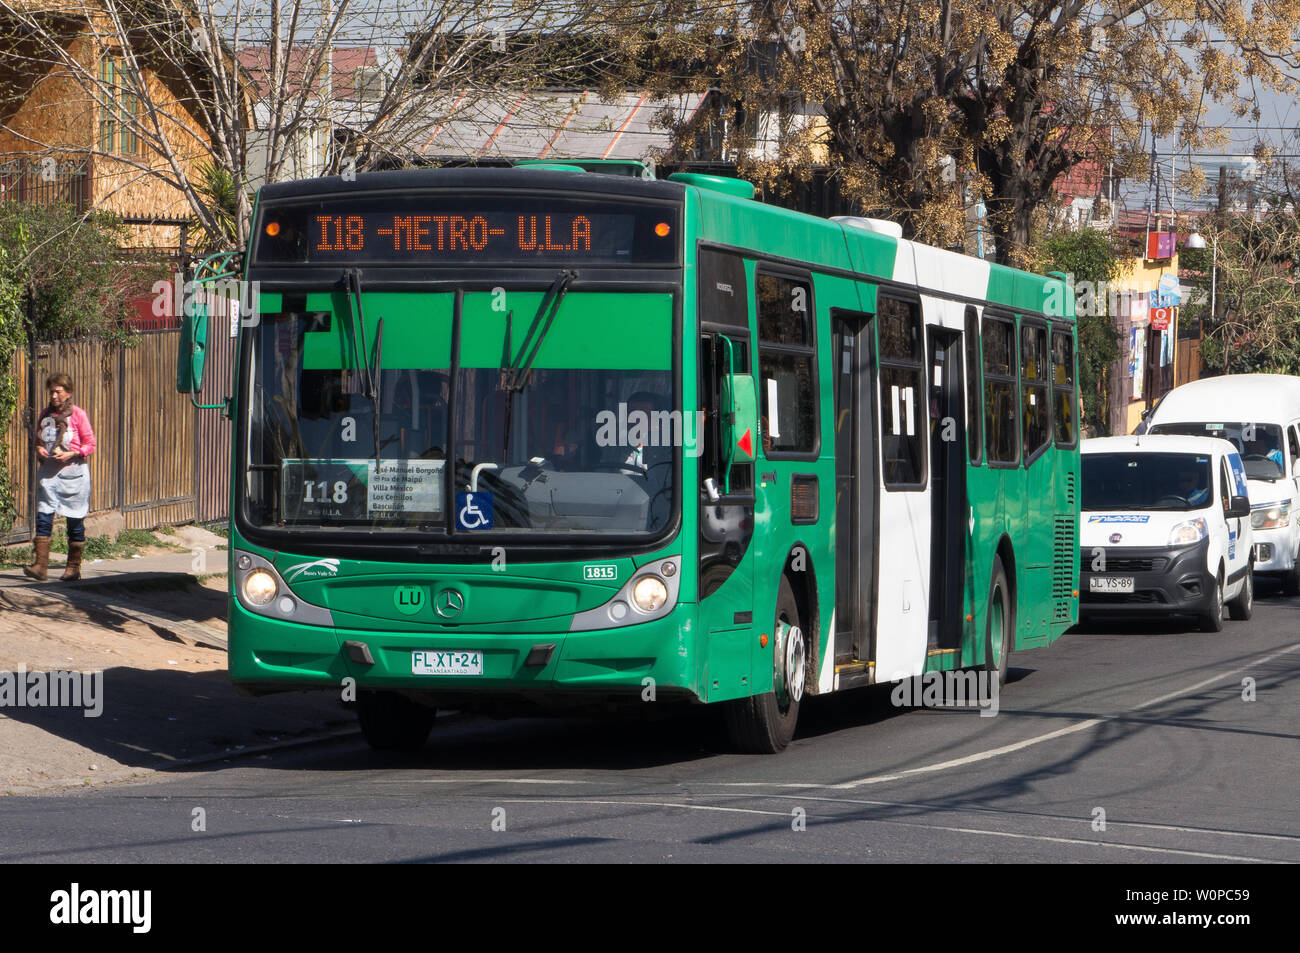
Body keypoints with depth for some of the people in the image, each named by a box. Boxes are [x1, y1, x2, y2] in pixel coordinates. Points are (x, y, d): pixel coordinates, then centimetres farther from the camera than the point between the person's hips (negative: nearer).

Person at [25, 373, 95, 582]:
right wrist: (39, 449, -2)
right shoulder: (46, 414, 9)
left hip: (73, 472, -4)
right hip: (49, 471, 4)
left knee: (74, 520, 3)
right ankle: (40, 566, -11)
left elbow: (90, 445, -3)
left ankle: (74, 567, 13)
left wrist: (71, 454, -17)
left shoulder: (77, 414, -5)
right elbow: (38, 438, 20)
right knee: (43, 517, -7)